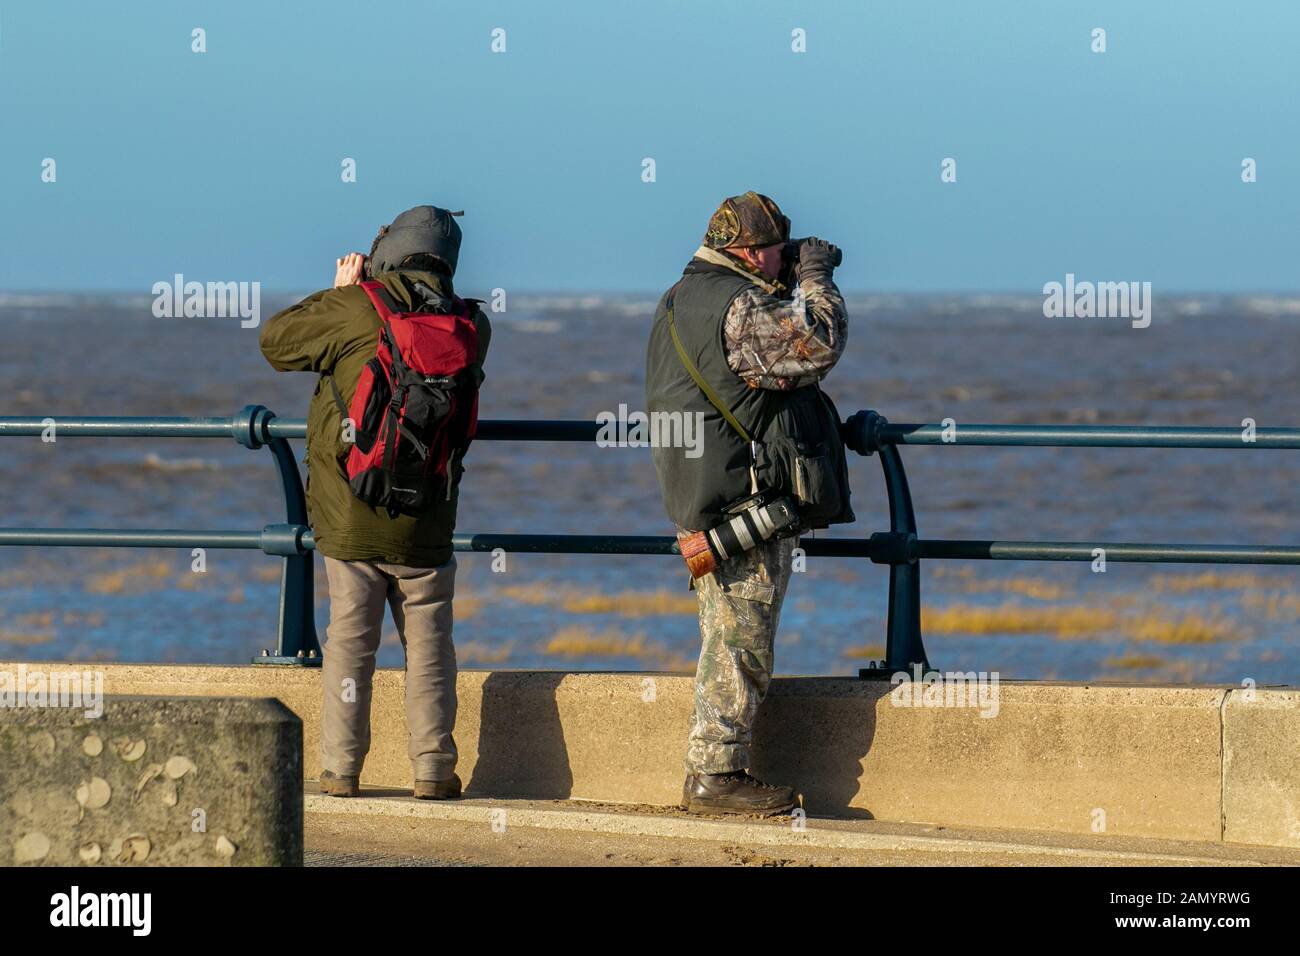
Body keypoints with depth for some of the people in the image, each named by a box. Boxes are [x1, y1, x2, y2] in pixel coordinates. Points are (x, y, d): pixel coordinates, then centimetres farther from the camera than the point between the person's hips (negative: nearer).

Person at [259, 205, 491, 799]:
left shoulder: (355, 309, -12)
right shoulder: (471, 327, -2)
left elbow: (277, 342, 0)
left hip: (350, 518, -2)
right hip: (426, 525, 2)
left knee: (349, 639, 5)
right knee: (429, 646, 9)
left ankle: (340, 767, 4)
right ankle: (433, 768, 5)